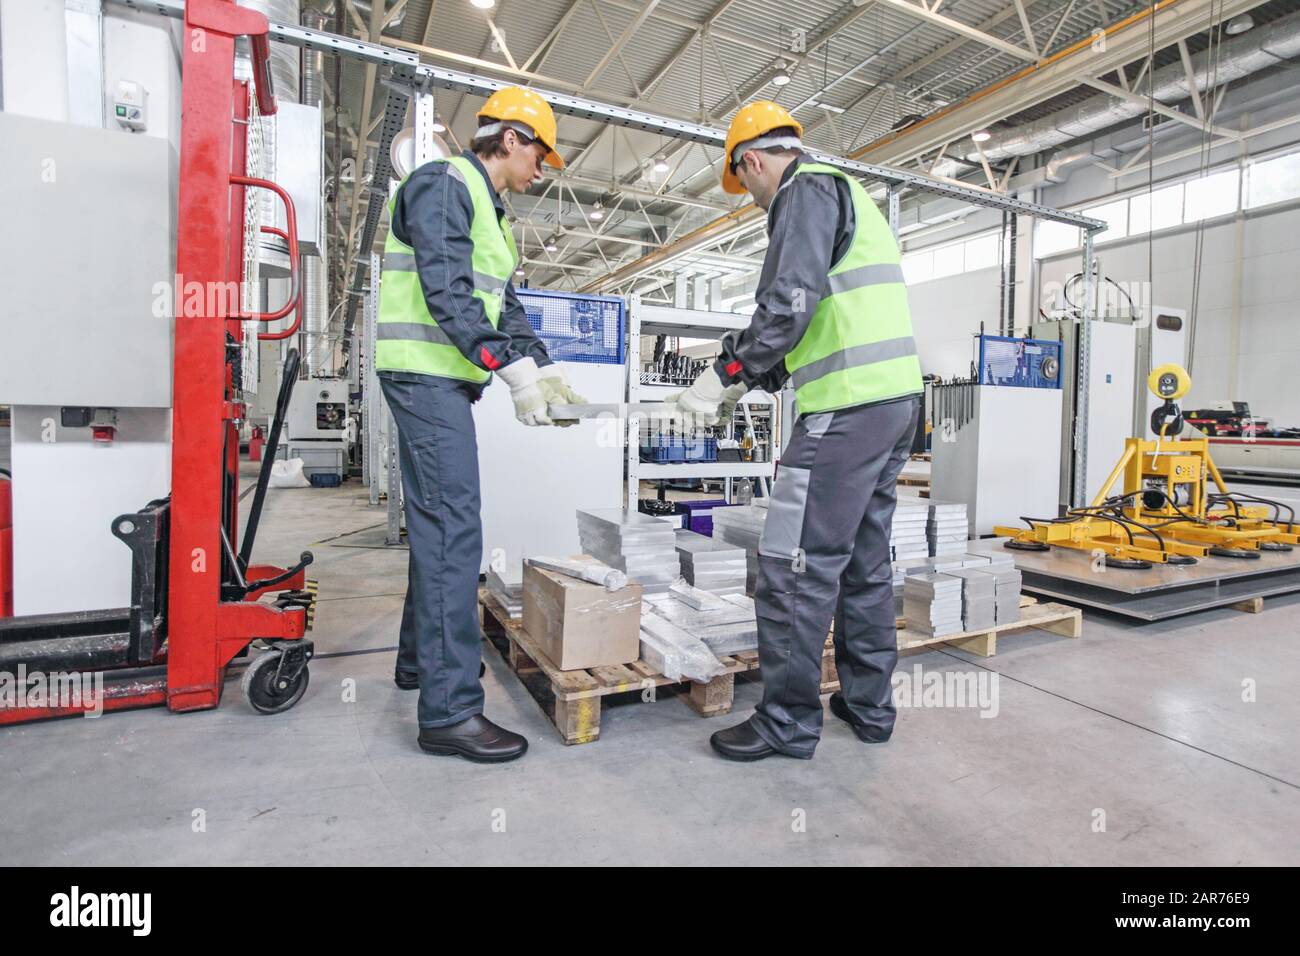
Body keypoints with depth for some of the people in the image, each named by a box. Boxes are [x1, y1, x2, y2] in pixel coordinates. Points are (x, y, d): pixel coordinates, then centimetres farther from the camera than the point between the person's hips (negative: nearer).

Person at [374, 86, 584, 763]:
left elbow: (503, 304, 22)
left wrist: (545, 368, 10)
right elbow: (445, 291, -19)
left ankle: (422, 659, 29)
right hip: (425, 373, -10)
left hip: (446, 380, 10)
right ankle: (449, 708, -11)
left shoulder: (487, 209, 24)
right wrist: (512, 369, -22)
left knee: (438, 522, 14)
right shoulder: (443, 183, -7)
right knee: (453, 528, -15)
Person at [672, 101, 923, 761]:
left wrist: (724, 373, -9)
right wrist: (750, 383, 23)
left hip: (848, 407, -10)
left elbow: (788, 305, -19)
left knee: (796, 565, -5)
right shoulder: (849, 194, 28)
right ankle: (868, 706, 26)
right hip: (898, 396, 10)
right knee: (865, 561, 15)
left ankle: (789, 721, 6)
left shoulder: (804, 192, -3)